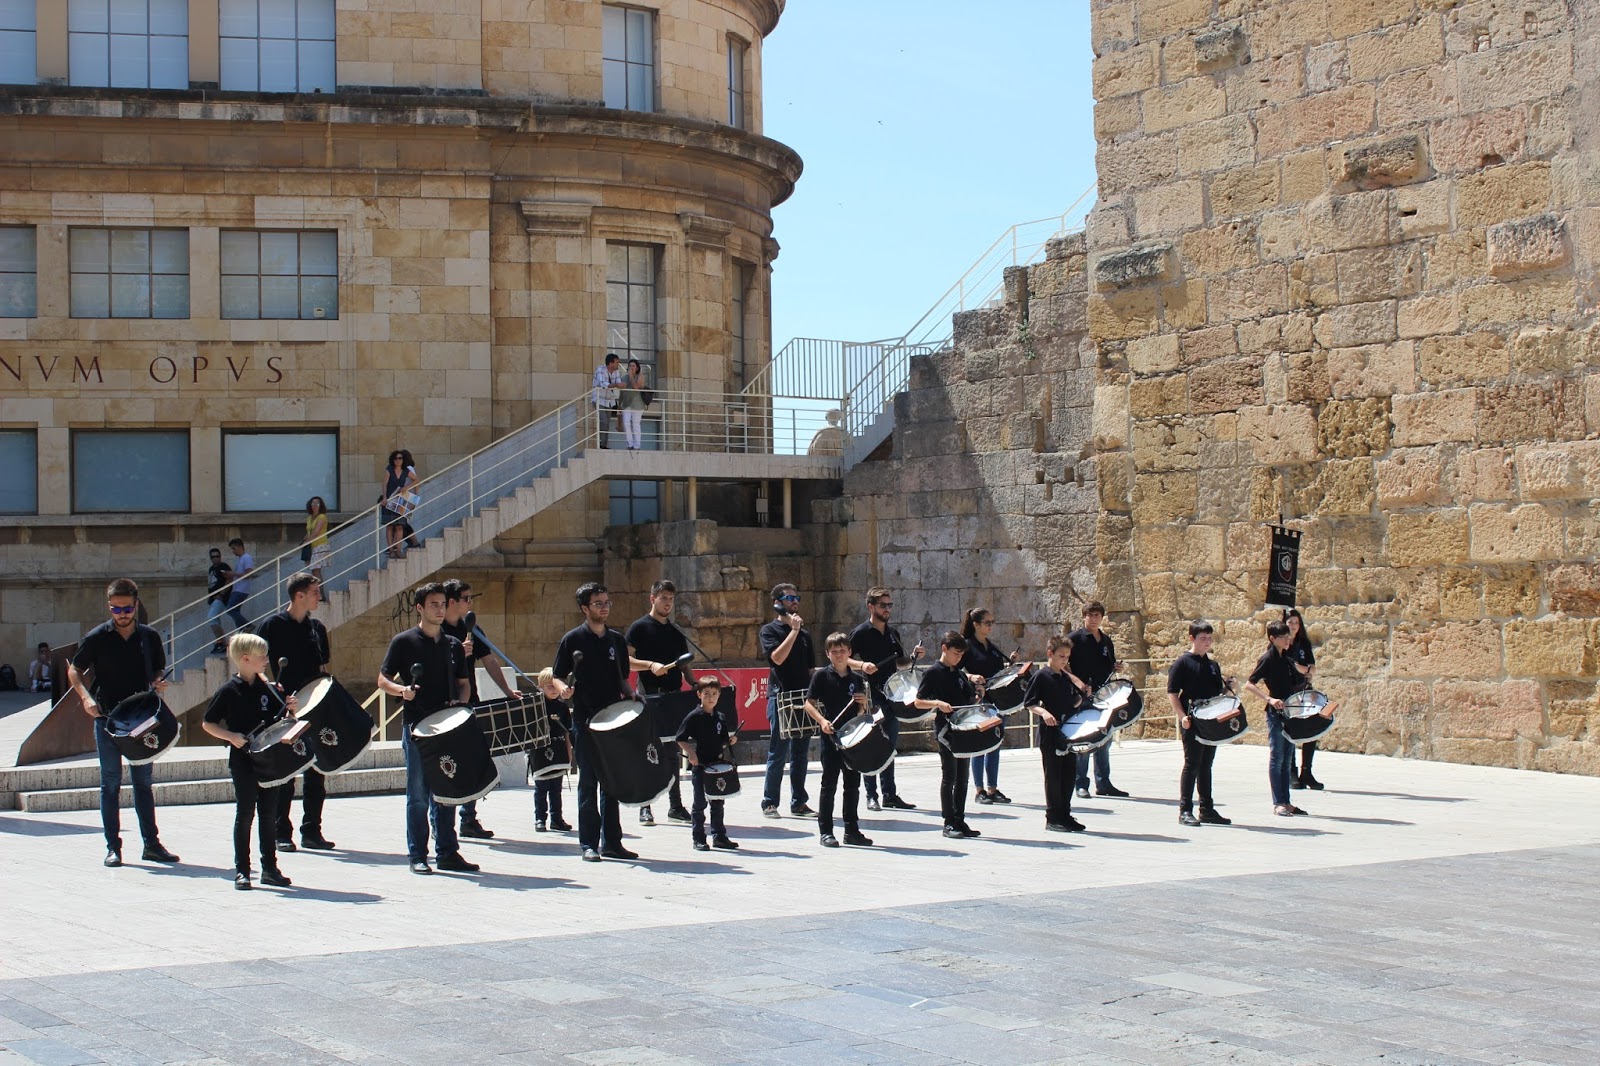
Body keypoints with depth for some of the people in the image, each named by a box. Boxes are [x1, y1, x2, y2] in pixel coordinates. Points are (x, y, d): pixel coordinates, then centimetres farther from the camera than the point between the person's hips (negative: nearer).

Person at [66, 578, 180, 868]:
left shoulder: (149, 637, 3)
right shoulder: (97, 637, -3)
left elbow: (158, 671, 15)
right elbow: (74, 670, 5)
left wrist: (159, 682, -7)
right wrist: (86, 696, -11)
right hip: (107, 717, -2)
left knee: (144, 781, 8)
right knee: (111, 783, 2)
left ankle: (152, 843, 13)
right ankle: (113, 846, 7)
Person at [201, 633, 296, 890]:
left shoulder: (268, 688, 7)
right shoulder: (229, 691, -7)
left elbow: (279, 719, 16)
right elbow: (208, 724, -3)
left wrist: (289, 708, -5)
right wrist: (231, 736, -17)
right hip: (242, 760, -5)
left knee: (269, 815, 8)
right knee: (245, 814, 0)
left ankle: (269, 868, 17)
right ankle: (241, 871, 7)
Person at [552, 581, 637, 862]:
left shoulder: (617, 640, 11)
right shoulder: (573, 639, -2)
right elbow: (557, 676, 0)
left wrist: (631, 701, 3)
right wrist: (564, 689, -21)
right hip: (585, 720, -4)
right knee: (588, 782, 0)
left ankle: (611, 841, 14)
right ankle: (589, 844, 4)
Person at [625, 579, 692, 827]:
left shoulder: (676, 632, 16)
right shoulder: (640, 627, -2)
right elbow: (625, 660, -9)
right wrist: (650, 665, -23)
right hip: (650, 696, -5)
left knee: (672, 751, 8)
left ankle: (675, 806, 13)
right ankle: (645, 807, 2)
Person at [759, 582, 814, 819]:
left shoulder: (804, 634, 16)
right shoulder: (769, 630, 0)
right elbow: (777, 657, -16)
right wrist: (794, 630, -13)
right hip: (780, 697, -5)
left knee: (801, 753, 7)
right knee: (778, 753, -4)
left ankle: (798, 802, 13)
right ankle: (769, 802, 4)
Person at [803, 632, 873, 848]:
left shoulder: (857, 679, 9)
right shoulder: (822, 676, -3)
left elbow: (860, 712, 15)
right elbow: (809, 703, -5)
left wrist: (864, 703, -6)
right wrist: (822, 721, -20)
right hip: (830, 736, -4)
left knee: (853, 784, 8)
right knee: (829, 784, 0)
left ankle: (852, 831, 17)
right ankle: (825, 831, 6)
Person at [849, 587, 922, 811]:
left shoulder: (893, 633, 13)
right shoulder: (861, 633, -6)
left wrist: (913, 657, 2)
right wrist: (862, 665, -26)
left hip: (890, 694, 6)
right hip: (870, 694, -6)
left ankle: (890, 794, 14)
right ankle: (871, 795, 3)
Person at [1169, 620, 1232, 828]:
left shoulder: (1213, 665, 14)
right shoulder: (1183, 662, -5)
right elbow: (1172, 692, -9)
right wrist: (1182, 716, -19)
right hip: (1191, 723, -6)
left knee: (1206, 765, 12)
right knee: (1192, 764, -5)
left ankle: (1207, 809, 18)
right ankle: (1185, 811, 0)